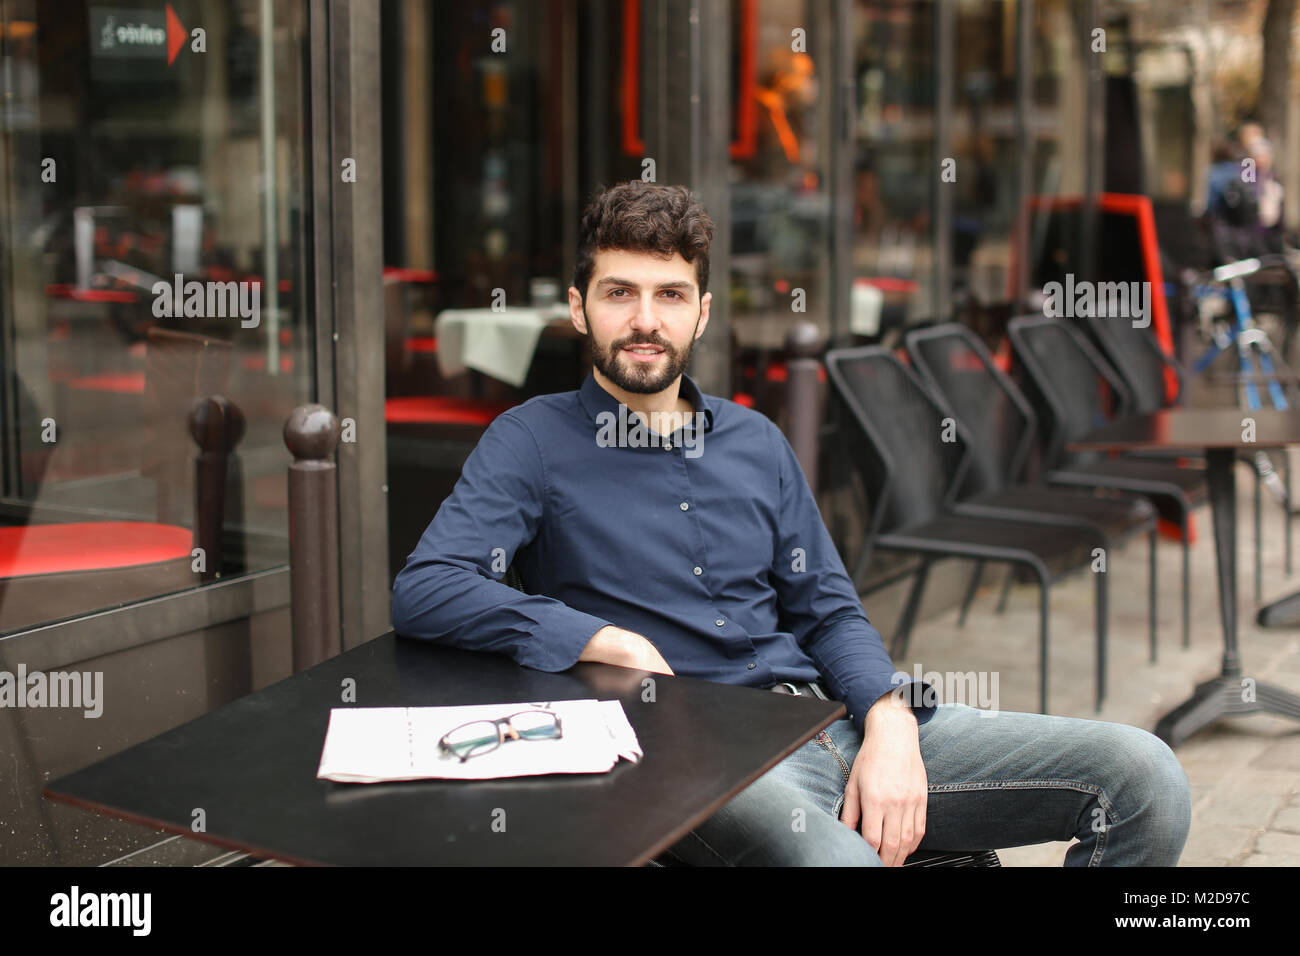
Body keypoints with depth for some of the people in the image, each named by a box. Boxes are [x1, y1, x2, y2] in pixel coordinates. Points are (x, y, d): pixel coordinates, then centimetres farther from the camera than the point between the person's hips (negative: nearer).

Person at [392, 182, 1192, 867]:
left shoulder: (756, 443, 19)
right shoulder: (535, 441, 4)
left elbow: (829, 611, 17)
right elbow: (423, 591, -8)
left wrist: (889, 723, -3)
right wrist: (610, 642, -14)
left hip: (833, 719, 6)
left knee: (1143, 776, -6)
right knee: (836, 857, -41)